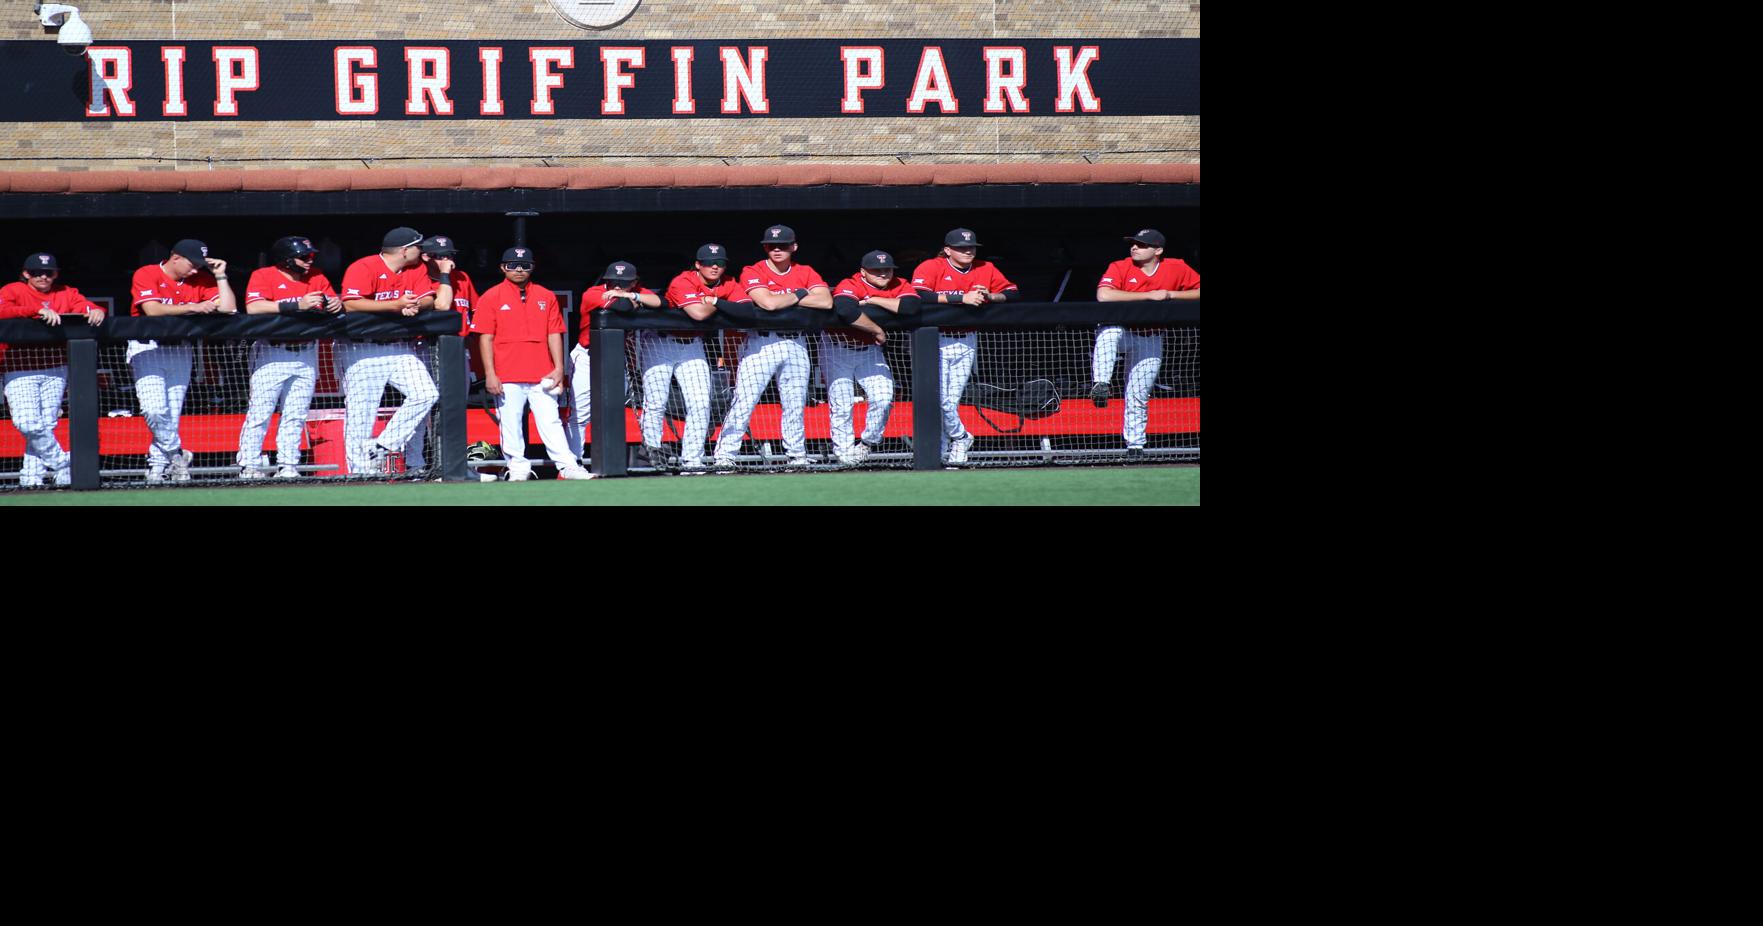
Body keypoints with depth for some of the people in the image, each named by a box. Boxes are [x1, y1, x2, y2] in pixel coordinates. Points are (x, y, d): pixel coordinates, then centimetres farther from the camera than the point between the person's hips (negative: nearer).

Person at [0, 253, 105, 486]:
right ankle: (61, 464, -3)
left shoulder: (67, 294, 12)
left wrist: (96, 312, -25)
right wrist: (39, 311, -26)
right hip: (20, 369, -3)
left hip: (56, 370, 3)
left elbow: (87, 307, 0)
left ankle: (32, 476, 8)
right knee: (28, 423, -16)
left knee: (47, 424, 1)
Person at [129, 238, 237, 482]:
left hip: (181, 350, 4)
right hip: (148, 347, -4)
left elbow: (228, 308, 1)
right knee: (155, 409, -19)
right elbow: (152, 310, -19)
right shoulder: (146, 275, -5)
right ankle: (176, 455, -3)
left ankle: (158, 463, 6)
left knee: (172, 414, -4)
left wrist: (220, 276, -1)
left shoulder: (200, 280, 7)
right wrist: (192, 308, -21)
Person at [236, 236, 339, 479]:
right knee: (260, 411, -7)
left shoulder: (317, 278, 12)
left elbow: (333, 303, 10)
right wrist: (297, 305, -26)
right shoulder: (264, 276, -5)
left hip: (306, 354, 5)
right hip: (271, 354, -5)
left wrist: (337, 305, -17)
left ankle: (287, 465, 10)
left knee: (296, 414, 5)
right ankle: (248, 465, -3)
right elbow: (253, 308, -21)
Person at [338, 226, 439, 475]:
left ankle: (383, 447, -7)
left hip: (401, 348, 6)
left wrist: (415, 306, -21)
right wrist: (396, 305, -24)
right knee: (360, 411, -7)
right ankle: (361, 471, 0)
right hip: (363, 350, -6)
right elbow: (351, 304, -23)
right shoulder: (362, 268, -12)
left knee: (426, 393, -11)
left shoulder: (417, 269, 10)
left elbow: (428, 299, 4)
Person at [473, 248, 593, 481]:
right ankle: (518, 469, 5)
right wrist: (490, 374, -7)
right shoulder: (492, 297, 5)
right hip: (507, 376, -2)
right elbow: (486, 337, 1)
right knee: (510, 424, -3)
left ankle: (567, 467, -4)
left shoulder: (546, 297, 12)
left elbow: (554, 335, 11)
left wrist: (558, 368, 1)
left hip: (542, 374, 2)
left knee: (551, 421, -2)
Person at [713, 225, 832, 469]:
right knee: (743, 402, -9)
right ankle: (724, 456, -8)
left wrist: (785, 300, -8)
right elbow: (768, 303, -20)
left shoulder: (805, 273, 9)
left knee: (795, 404, 7)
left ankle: (797, 456, 17)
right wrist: (800, 294, -6)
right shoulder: (753, 272, -2)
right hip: (760, 344, -4)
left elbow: (826, 302, -7)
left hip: (796, 344, 4)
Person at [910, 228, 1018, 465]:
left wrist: (991, 296, -13)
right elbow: (919, 295, -24)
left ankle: (941, 449, 11)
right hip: (936, 340, -4)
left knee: (953, 398, 0)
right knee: (940, 397, -12)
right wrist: (961, 298, -25)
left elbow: (1014, 293, 8)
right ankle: (960, 438, 10)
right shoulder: (930, 268, -6)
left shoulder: (986, 269, 9)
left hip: (966, 341, 4)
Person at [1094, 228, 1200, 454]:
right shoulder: (1120, 268, -15)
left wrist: (1172, 295, -18)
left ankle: (1135, 443, 16)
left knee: (1139, 394, 1)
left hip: (1151, 340, 2)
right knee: (1108, 332, -37)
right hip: (1121, 331, -2)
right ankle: (1101, 385, -40)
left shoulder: (1176, 268, -6)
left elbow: (1199, 291, -1)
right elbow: (1103, 295, -32)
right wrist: (1149, 295, -30)